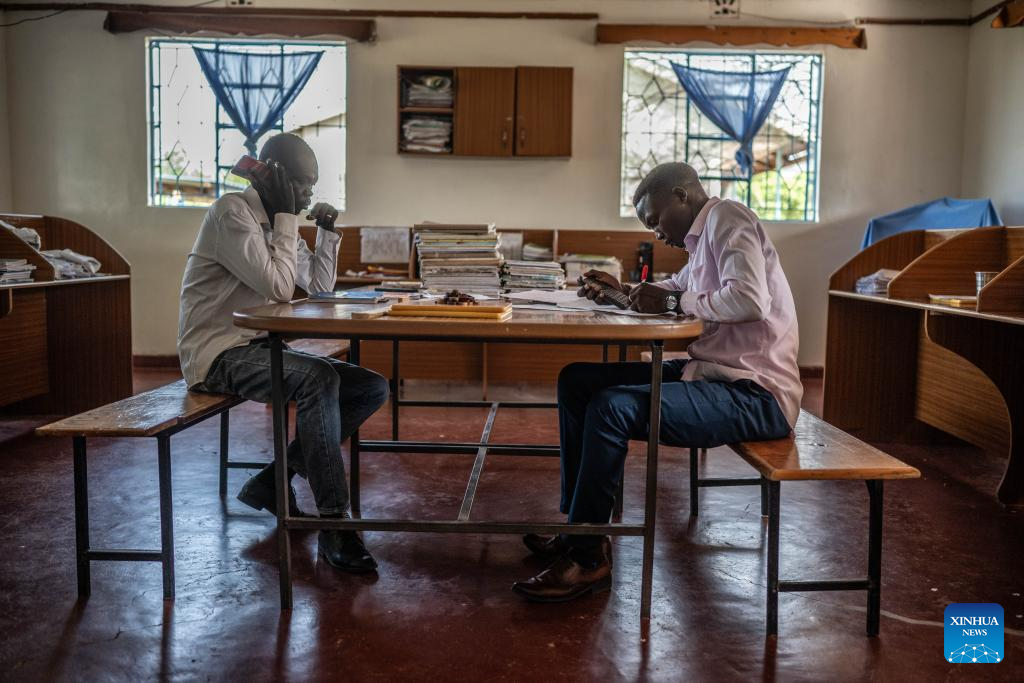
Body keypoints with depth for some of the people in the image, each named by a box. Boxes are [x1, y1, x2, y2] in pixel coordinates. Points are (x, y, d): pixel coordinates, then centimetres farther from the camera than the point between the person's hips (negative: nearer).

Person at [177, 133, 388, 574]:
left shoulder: (276, 220, 14)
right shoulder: (233, 213, -12)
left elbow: (319, 287, 18)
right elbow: (279, 286, -20)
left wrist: (327, 231, 6)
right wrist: (287, 218, -14)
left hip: (260, 348, 9)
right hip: (218, 355, -9)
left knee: (373, 389, -2)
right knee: (318, 379, -35)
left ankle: (272, 482, 1)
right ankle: (334, 525, -28)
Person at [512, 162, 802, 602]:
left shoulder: (726, 218, -9)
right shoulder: (704, 236, 19)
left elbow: (750, 299, -25)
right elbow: (679, 288, 36)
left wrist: (673, 302, -14)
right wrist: (624, 291, 18)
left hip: (756, 393, -10)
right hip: (713, 372, 10)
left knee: (613, 407, -28)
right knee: (577, 381, 5)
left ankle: (586, 557, -12)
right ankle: (582, 523, 8)